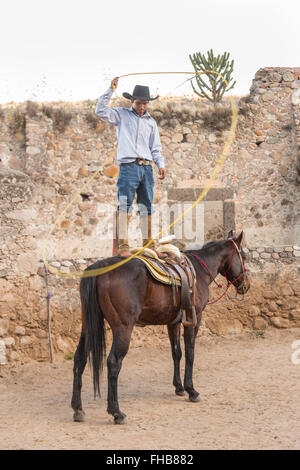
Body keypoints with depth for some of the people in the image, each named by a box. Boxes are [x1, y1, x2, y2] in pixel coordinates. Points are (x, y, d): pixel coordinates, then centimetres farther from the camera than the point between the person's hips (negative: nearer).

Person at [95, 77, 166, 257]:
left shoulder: (151, 122, 19)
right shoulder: (122, 115, 8)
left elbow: (156, 148, 19)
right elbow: (101, 111, -5)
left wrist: (161, 165, 6)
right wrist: (110, 90, -9)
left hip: (147, 167, 5)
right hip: (128, 166, -5)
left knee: (147, 207, 7)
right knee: (125, 205, -10)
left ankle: (149, 245, 12)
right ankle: (123, 246, -14)